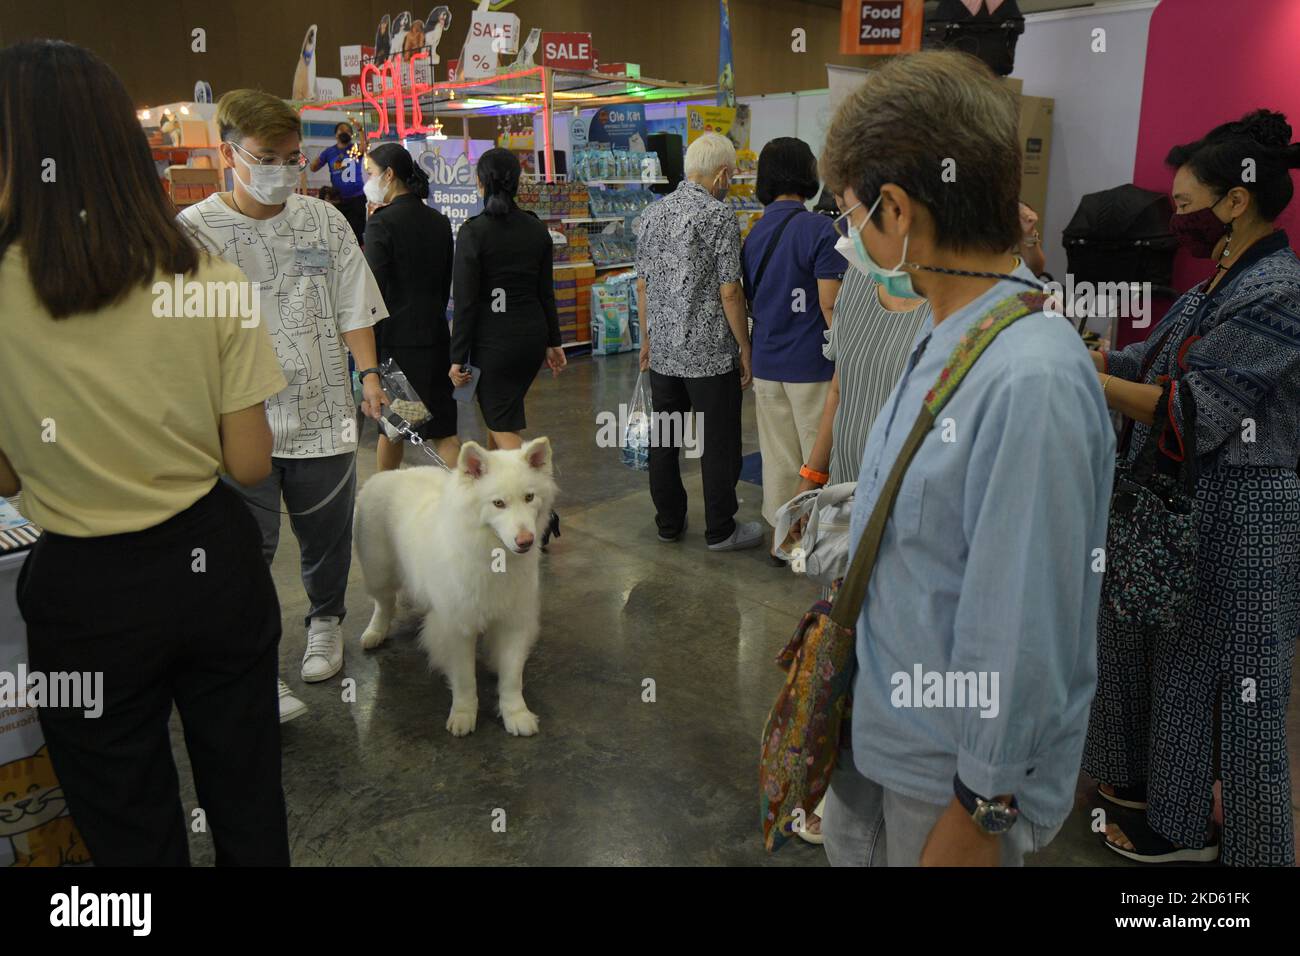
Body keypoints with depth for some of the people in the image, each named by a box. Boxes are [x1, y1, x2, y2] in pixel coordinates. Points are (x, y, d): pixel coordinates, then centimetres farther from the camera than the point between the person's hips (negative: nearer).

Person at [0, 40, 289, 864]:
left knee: (133, 827, 21)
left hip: (86, 590, -1)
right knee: (249, 797, 22)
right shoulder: (211, 283, -11)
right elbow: (251, 463, -7)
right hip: (210, 560, 2)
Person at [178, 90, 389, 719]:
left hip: (323, 413, 3)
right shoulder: (195, 230, -4)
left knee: (326, 536, 17)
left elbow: (352, 307, 8)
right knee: (247, 550, 0)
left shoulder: (324, 220, 5)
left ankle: (325, 622, 42)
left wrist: (367, 374, -6)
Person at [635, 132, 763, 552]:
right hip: (710, 352, -6)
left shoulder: (651, 214, 7)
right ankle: (720, 530, 14)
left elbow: (643, 285, 11)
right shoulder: (719, 216, -12)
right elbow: (729, 292, -14)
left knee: (664, 440, 13)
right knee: (719, 444, 5)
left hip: (662, 351, 7)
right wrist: (745, 349, -6)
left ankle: (669, 522, 25)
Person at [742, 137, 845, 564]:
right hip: (811, 364, -6)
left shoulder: (754, 233, 8)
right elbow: (830, 306, -16)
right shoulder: (817, 229, -13)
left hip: (766, 363, 6)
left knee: (777, 454, 13)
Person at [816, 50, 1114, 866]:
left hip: (952, 774, -8)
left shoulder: (1031, 382, -30)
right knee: (850, 847, 25)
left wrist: (976, 813, -17)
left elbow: (1021, 639, -26)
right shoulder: (947, 338, -2)